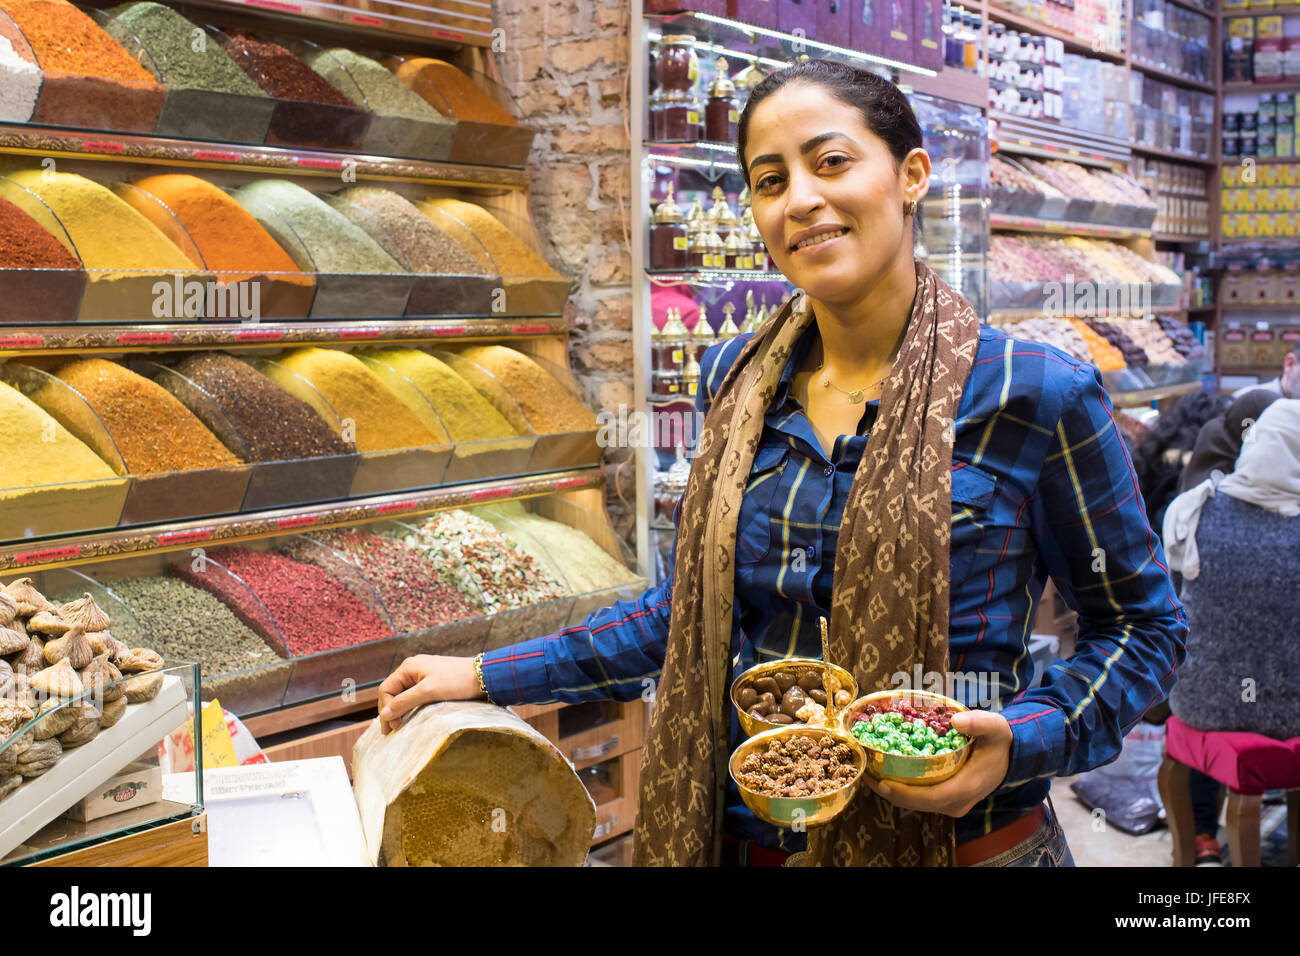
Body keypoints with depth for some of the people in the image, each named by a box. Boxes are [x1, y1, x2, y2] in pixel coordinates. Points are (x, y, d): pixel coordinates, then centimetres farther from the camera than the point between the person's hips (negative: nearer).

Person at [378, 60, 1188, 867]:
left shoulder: (1037, 396, -14)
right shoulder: (737, 379, -2)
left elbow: (1144, 626, -4)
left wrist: (1023, 742, -22)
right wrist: (489, 677, 7)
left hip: (955, 842, -4)